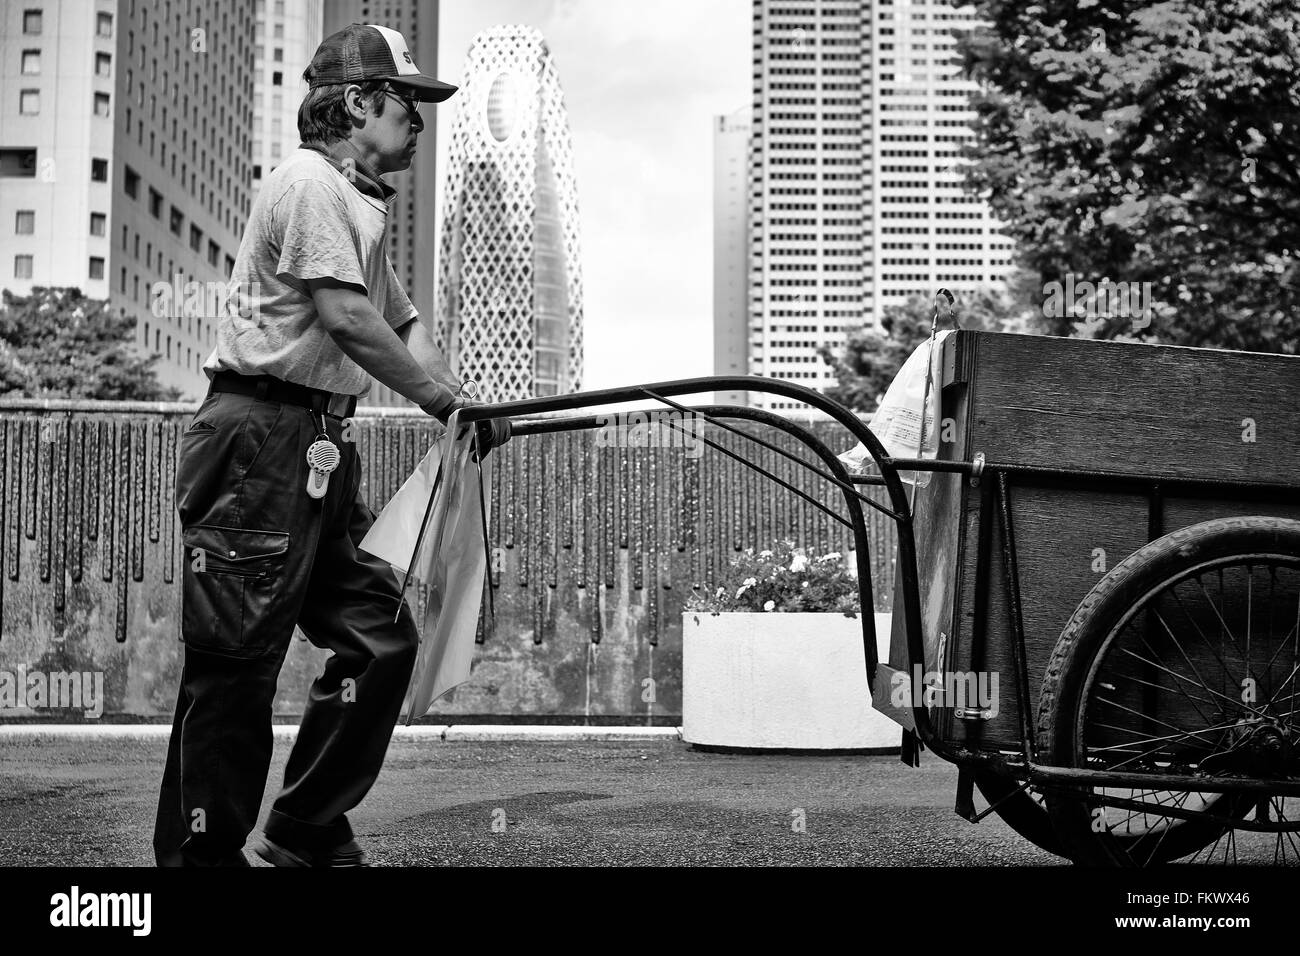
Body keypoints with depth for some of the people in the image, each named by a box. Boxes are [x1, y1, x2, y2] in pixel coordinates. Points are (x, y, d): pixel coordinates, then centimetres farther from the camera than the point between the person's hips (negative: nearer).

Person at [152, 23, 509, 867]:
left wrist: (464, 408, 4)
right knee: (237, 662, -4)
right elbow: (346, 318, -19)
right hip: (260, 441, -10)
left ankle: (306, 831, 19)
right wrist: (443, 399, -11)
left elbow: (401, 323, 17)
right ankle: (203, 852, 6)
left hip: (320, 450, 10)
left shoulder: (359, 202, 21)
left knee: (382, 637, 8)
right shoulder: (311, 181, -10)